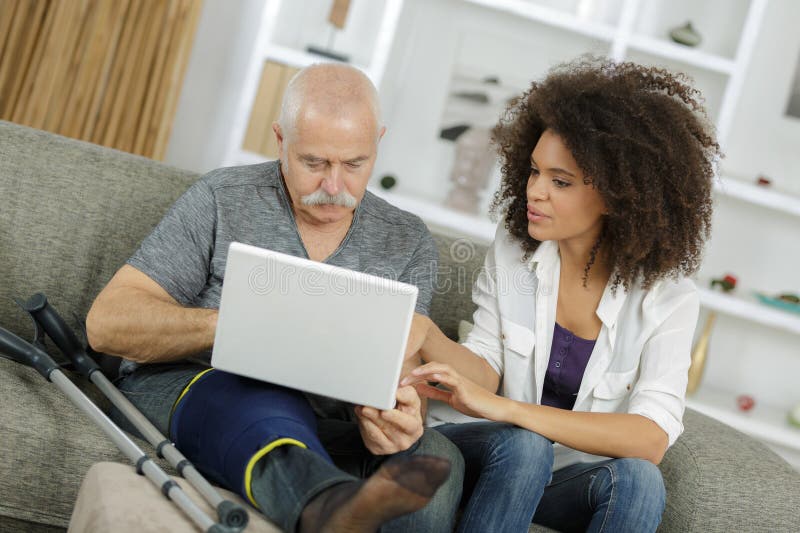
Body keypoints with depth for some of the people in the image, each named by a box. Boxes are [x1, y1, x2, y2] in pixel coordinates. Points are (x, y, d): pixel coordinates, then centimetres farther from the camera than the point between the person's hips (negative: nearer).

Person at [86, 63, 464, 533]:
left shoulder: (409, 243, 8)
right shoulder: (221, 201, 0)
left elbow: (400, 376, 0)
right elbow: (107, 323, -6)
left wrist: (394, 415, -26)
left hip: (322, 437, 3)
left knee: (436, 455, -27)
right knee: (264, 404, -39)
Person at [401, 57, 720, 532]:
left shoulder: (668, 299, -10)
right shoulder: (512, 249, -1)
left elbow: (651, 440, -22)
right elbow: (484, 370, -3)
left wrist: (504, 407, -33)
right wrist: (426, 335, -26)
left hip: (577, 477, 0)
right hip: (485, 449, 1)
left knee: (636, 480, -32)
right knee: (522, 446, -33)